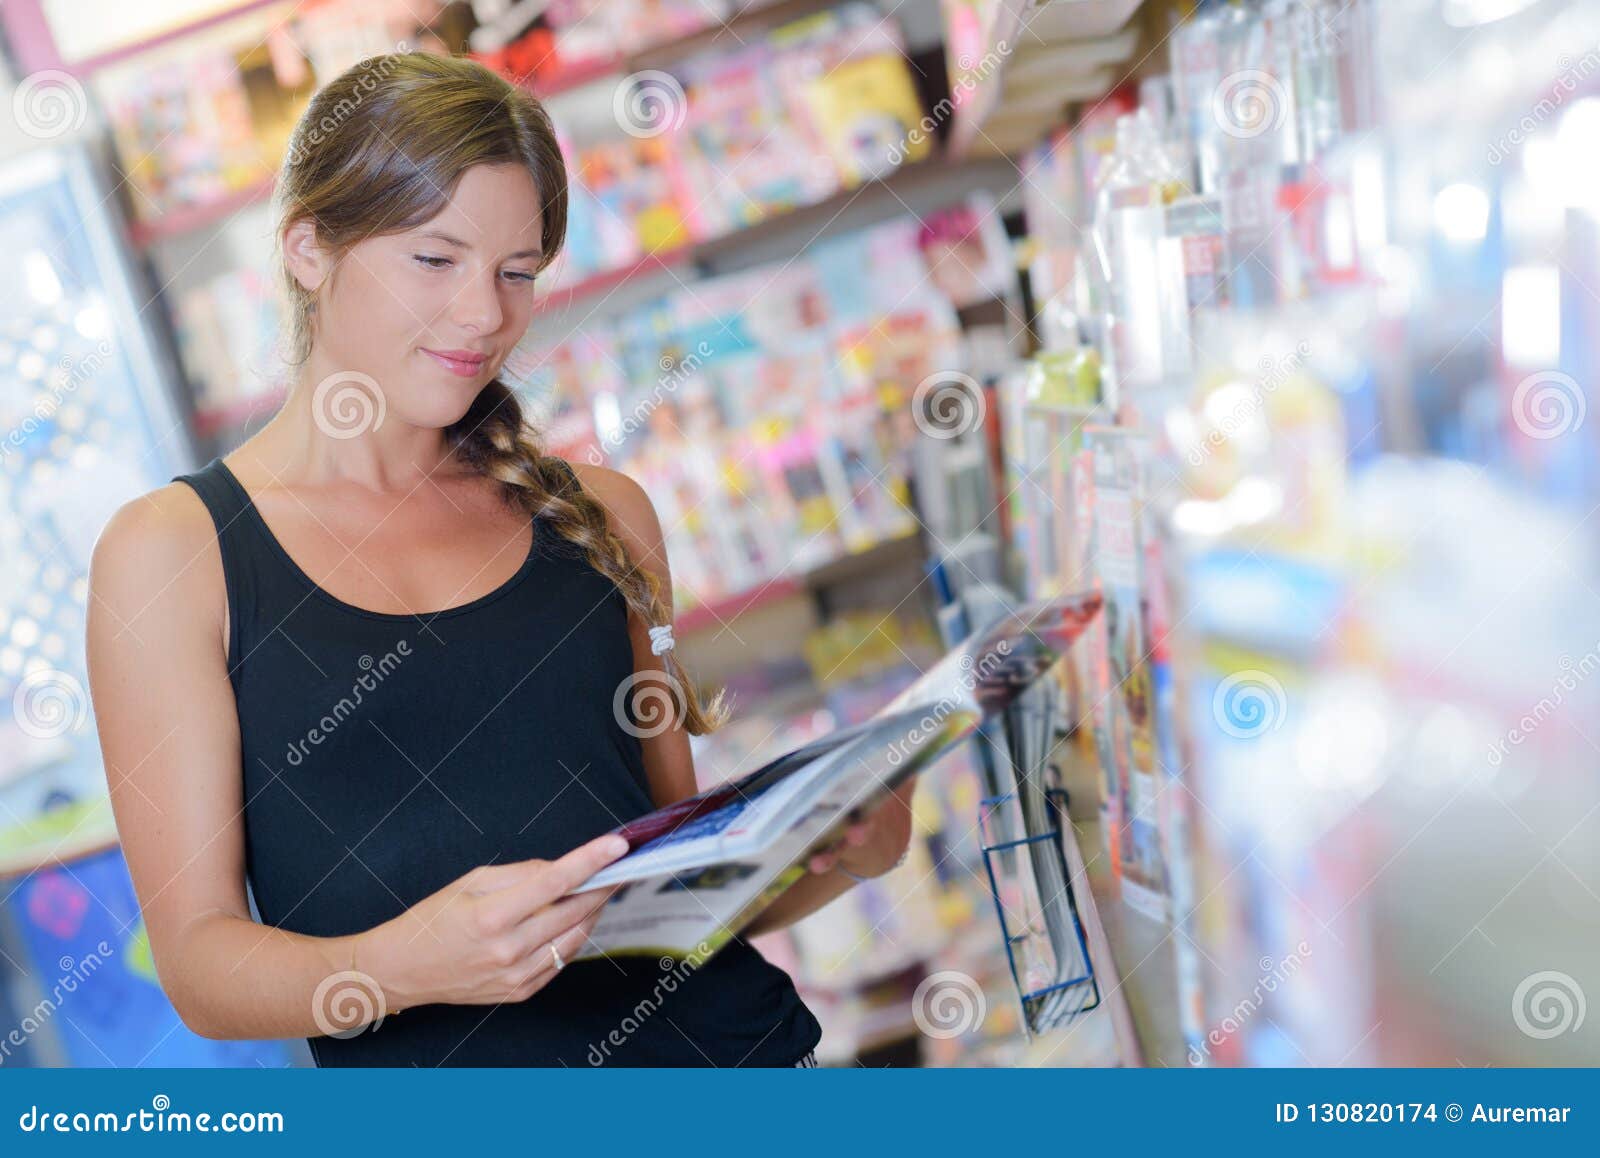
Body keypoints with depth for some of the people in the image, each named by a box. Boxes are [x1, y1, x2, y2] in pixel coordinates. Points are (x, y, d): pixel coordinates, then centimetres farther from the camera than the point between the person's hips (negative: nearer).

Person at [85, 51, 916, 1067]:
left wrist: (836, 855, -3)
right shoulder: (171, 552, 2)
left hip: (733, 1039, 4)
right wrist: (399, 963, -20)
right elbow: (199, 962, -2)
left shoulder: (599, 513, 11)